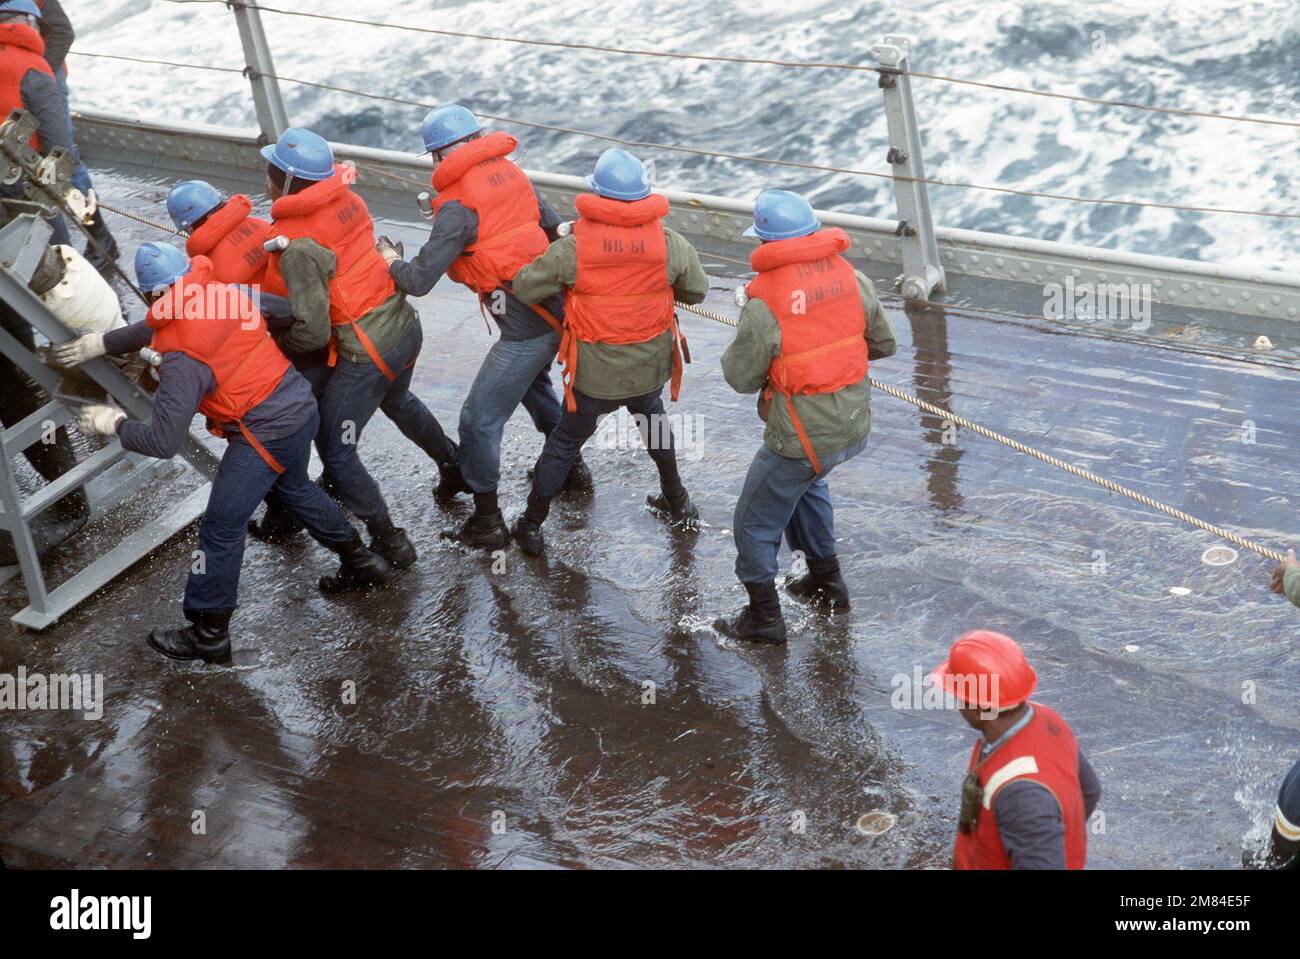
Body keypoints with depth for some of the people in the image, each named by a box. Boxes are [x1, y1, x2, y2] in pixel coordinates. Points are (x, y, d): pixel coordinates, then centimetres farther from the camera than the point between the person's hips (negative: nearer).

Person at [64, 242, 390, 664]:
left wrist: (114, 424, -7)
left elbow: (164, 442, -23)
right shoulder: (222, 294, -2)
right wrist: (100, 343, 17)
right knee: (296, 487, 34)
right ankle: (361, 562, 49)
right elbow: (154, 327, 16)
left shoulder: (183, 360, -23)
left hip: (265, 434, -9)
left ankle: (208, 635, 16)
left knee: (221, 528, 4)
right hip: (301, 407, 9)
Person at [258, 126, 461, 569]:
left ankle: (388, 540, 14)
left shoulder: (296, 245, -23)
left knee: (336, 453, 7)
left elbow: (312, 331, -20)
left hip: (366, 352, -8)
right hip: (406, 325, 8)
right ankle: (454, 466, 57)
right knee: (397, 400, 38)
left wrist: (277, 343, -1)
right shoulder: (346, 199, -2)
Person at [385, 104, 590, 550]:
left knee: (480, 420, 5)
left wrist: (393, 263, 2)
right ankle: (571, 467, 49)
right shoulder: (511, 172, 5)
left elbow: (419, 281, -15)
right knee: (533, 382, 35)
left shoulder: (458, 207, -16)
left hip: (525, 329, -8)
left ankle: (487, 522, 14)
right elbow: (553, 225, 12)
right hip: (557, 309, 8)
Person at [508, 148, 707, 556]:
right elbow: (696, 291, 3)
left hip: (595, 371, -2)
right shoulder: (671, 245, -13)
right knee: (652, 419, 32)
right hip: (651, 365, 3)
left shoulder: (572, 249, -20)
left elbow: (524, 288, -9)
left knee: (565, 441, 15)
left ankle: (531, 525, 25)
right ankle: (677, 502, 45)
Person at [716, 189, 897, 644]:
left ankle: (764, 617, 22)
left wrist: (737, 347, 8)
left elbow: (741, 377, -12)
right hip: (854, 424, 7)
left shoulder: (763, 302, -21)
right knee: (807, 484, 35)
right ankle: (827, 581, 44)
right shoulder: (851, 277, -3)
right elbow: (884, 343, 8)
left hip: (802, 436, -7)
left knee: (755, 521, 13)